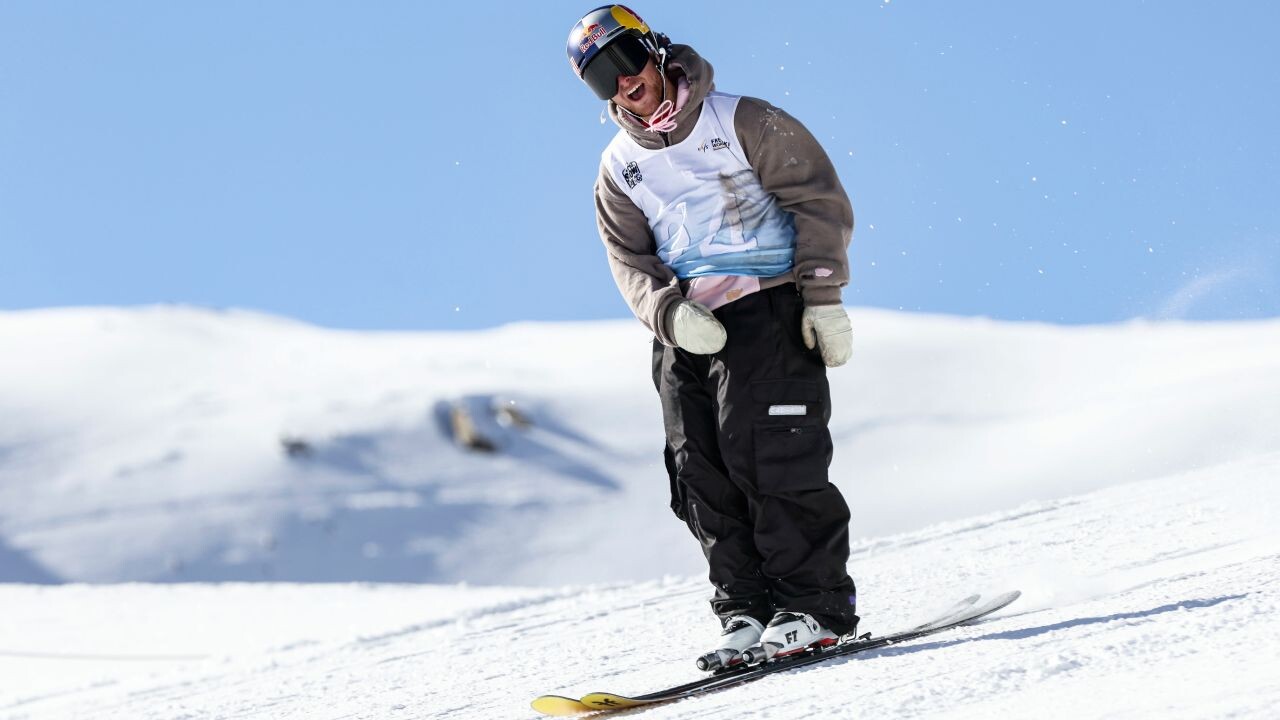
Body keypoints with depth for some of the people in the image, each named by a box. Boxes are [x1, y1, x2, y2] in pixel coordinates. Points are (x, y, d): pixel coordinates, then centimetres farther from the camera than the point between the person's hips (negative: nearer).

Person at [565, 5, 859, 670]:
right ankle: (745, 608, 5)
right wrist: (671, 313, -13)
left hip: (766, 308, -5)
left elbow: (820, 200, -1)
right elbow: (631, 263, 8)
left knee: (761, 450, -15)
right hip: (685, 329, 5)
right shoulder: (618, 171, 13)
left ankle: (814, 602, -10)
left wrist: (823, 296, -10)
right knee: (700, 472, -2)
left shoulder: (741, 123, 0)